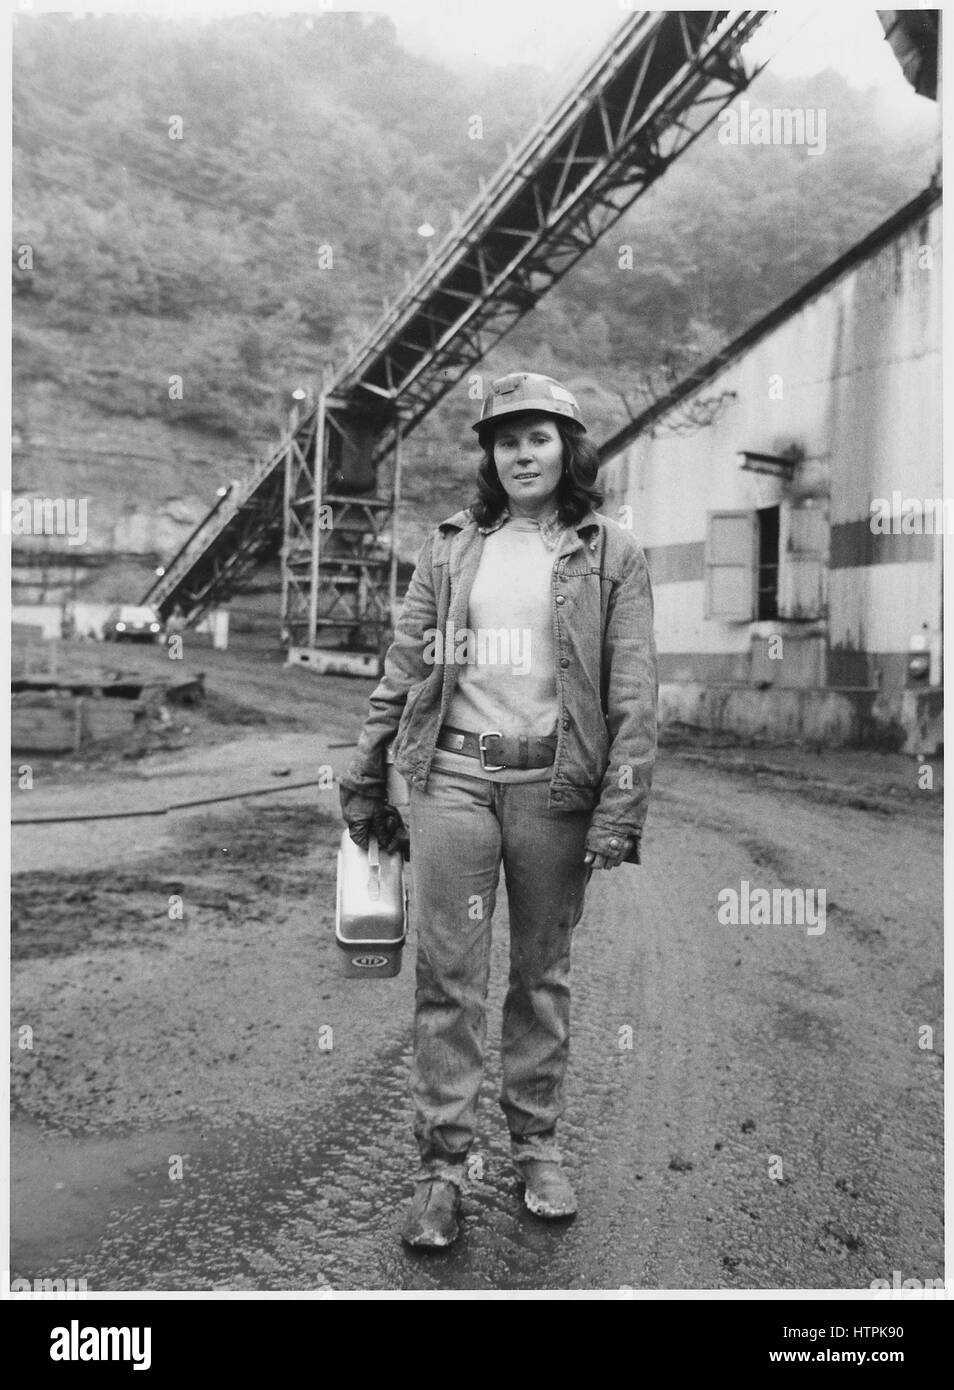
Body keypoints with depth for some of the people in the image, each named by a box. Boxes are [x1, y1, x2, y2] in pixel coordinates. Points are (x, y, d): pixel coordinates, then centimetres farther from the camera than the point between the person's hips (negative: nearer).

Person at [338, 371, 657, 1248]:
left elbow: (634, 692, -4)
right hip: (453, 775, 2)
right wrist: (365, 782, 7)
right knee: (447, 975, 2)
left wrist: (621, 808, -12)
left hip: (553, 782, -1)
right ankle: (443, 1167, 14)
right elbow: (401, 671, 9)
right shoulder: (451, 548, 10)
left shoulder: (610, 553, 3)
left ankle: (538, 1146, 27)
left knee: (543, 972, 11)